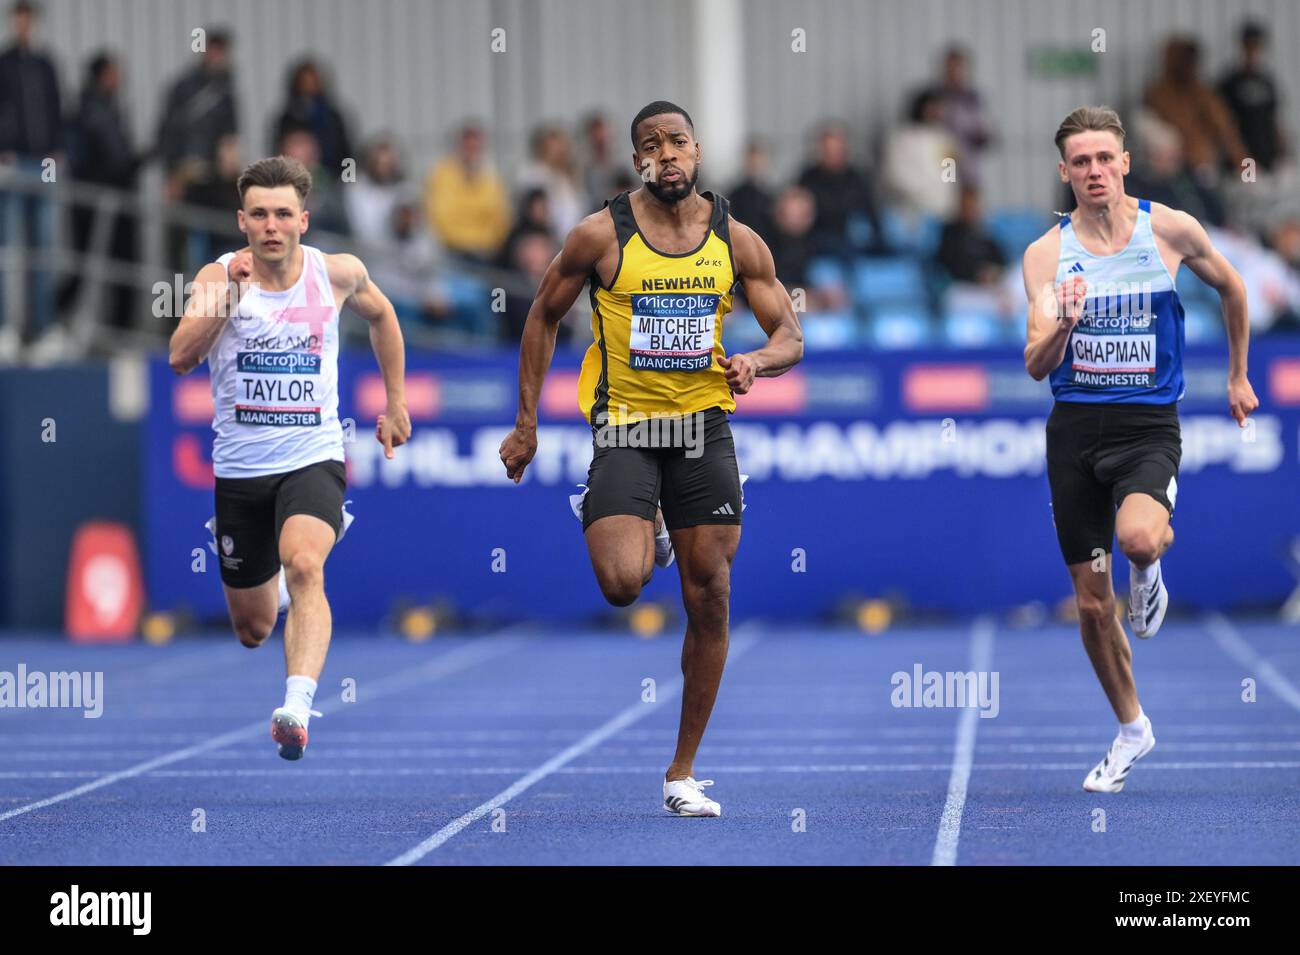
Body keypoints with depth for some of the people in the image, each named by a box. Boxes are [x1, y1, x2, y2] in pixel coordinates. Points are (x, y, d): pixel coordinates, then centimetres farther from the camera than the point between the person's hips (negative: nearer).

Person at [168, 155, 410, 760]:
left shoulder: (338, 274, -3)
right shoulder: (218, 276, -7)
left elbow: (380, 315, 20)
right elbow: (181, 358, -21)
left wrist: (396, 404, 18)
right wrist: (227, 294, -30)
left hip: (313, 459, -1)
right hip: (240, 467, 1)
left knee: (304, 564, -32)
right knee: (252, 631, 13)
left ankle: (297, 707, -45)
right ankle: (266, 582, 51)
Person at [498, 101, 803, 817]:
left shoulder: (736, 241, 1)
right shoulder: (601, 235, -5)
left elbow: (790, 337, 6)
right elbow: (543, 319, 6)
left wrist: (756, 361, -18)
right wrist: (526, 424, 4)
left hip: (704, 428, 2)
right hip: (625, 428, -2)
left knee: (709, 601, 1)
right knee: (622, 584, -23)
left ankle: (683, 772, 13)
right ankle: (644, 530, 17)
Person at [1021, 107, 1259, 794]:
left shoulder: (1171, 230, -4)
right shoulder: (1047, 254, -2)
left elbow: (1231, 289, 15)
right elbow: (1036, 364, -9)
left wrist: (1237, 376, 22)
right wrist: (1063, 324, -30)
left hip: (1149, 426, -2)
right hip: (1074, 427, 2)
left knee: (1138, 537, -34)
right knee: (1091, 602, 7)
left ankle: (1149, 569, 5)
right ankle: (1131, 729, 28)